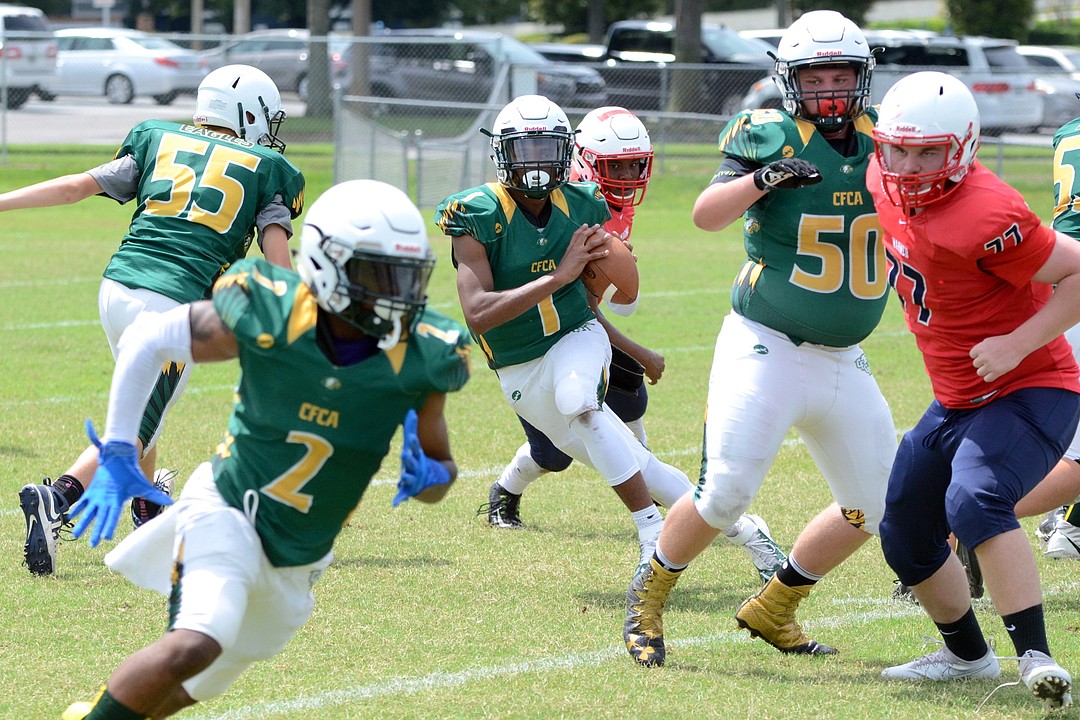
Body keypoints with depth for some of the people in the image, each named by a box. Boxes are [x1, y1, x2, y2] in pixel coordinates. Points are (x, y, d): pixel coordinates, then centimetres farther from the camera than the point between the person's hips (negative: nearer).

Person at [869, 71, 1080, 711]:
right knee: (906, 535, 16)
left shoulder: (984, 215, -28)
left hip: (1029, 391, -9)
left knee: (974, 501, -33)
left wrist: (1018, 345, -27)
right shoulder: (888, 181, -4)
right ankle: (968, 654, 37)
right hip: (958, 401, 10)